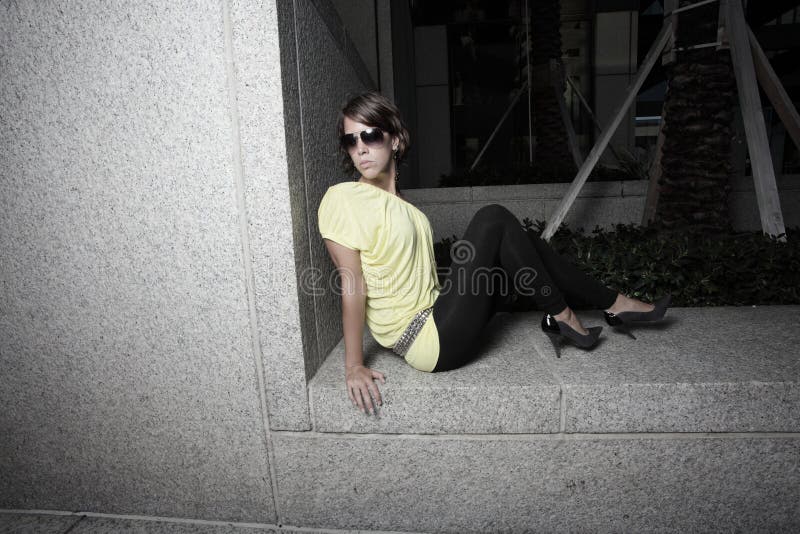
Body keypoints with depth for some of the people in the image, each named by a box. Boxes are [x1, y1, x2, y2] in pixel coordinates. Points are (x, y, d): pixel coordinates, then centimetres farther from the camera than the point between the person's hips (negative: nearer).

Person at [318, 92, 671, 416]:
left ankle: (614, 304, 19)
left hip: (435, 317, 8)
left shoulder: (395, 202, 12)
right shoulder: (343, 199, -11)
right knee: (493, 219, -12)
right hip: (430, 343, -8)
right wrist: (354, 367, -16)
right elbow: (352, 284, -17)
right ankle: (562, 317, 1)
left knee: (517, 241, 10)